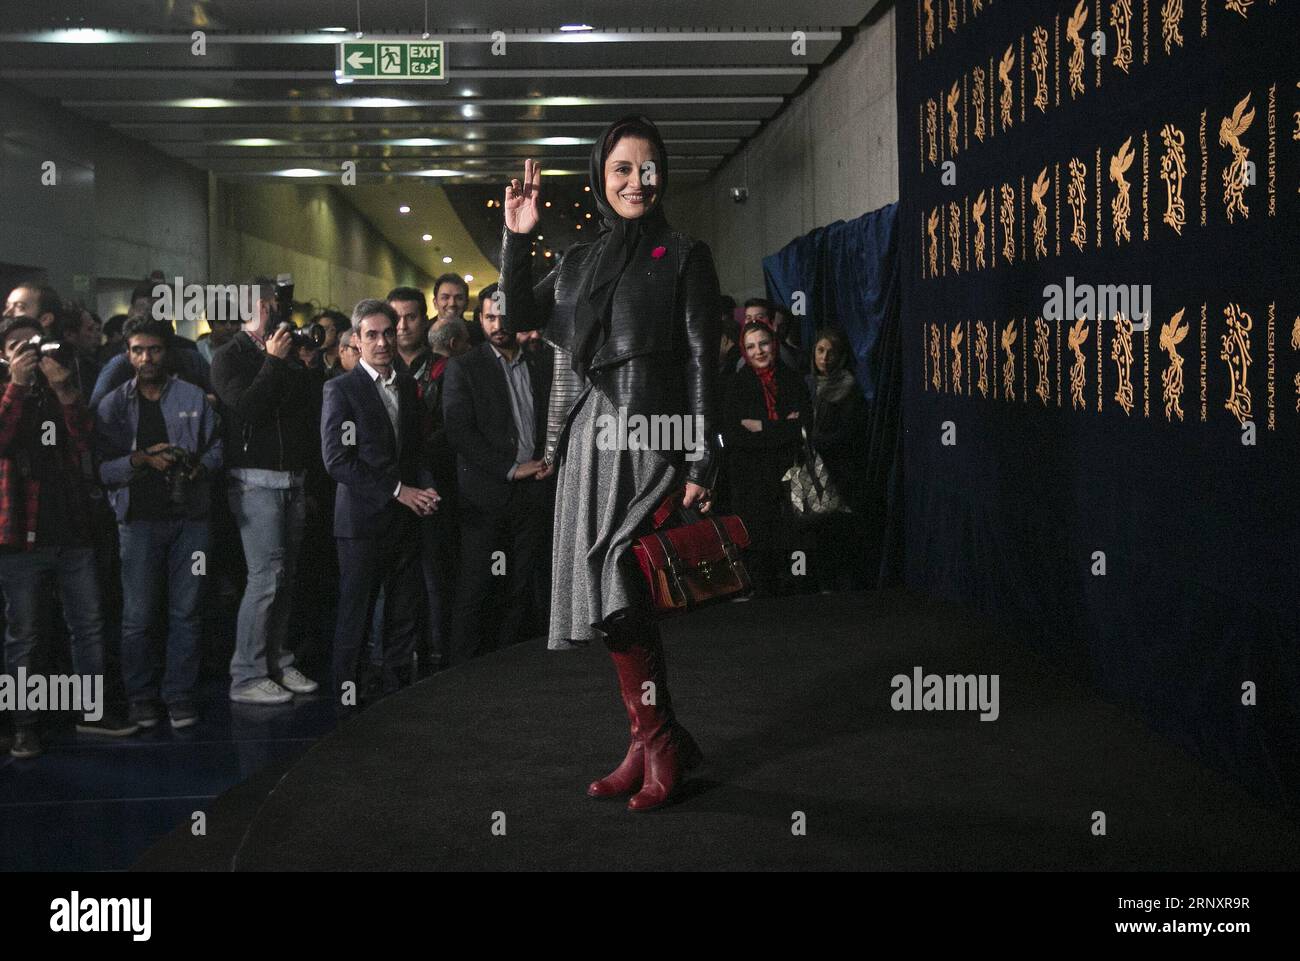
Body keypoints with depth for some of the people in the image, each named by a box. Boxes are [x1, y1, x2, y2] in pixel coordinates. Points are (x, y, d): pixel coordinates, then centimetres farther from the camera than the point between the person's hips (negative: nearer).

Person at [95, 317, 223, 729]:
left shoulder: (193, 397, 8)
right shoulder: (113, 405, 5)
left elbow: (217, 447, 9)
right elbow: (102, 467, -2)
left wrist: (199, 467, -11)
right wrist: (141, 459, -16)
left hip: (189, 517, 1)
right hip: (139, 520, -1)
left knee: (186, 613, 3)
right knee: (137, 616, 0)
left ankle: (179, 696, 12)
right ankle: (141, 697, 13)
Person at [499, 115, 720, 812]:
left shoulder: (684, 257, 2)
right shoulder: (578, 261, 17)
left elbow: (702, 363, -4)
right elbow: (517, 318, 12)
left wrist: (702, 464, -11)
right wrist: (516, 237, 3)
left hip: (649, 437, -6)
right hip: (588, 440, 6)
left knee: (612, 587, -17)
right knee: (612, 595, 5)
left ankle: (661, 742, -4)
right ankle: (650, 745, 13)